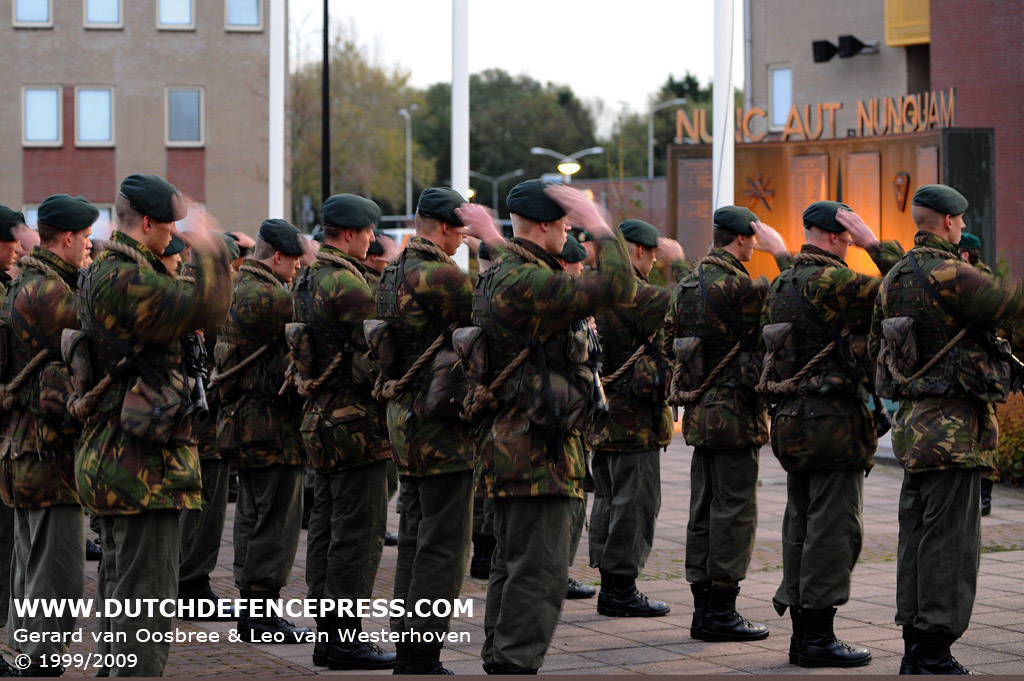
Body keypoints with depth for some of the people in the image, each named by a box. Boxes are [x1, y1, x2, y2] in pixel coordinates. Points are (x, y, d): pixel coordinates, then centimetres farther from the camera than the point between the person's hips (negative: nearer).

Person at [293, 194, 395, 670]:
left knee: (326, 526, 13)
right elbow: (372, 357, -18)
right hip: (357, 424, -10)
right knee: (358, 533, -6)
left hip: (320, 420, 10)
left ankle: (325, 635, 19)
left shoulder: (307, 280, 14)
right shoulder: (347, 283, -17)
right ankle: (345, 639, -4)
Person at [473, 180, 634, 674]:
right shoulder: (527, 283, -19)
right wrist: (598, 224, -14)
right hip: (538, 449, -11)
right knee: (538, 572, -8)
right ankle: (516, 666, -7)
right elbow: (616, 284, -23)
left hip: (512, 444, 11)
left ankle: (499, 662, 24)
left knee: (513, 565, 17)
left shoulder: (499, 275, 14)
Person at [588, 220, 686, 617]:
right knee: (635, 500, -3)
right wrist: (679, 263, -5)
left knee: (609, 499, 14)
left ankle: (611, 585, 19)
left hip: (603, 413, 10)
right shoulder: (633, 294, -18)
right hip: (634, 416, -10)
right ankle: (622, 590, -1)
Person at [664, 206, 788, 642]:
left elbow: (670, 342, 17)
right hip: (735, 413, -9)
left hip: (698, 411, 9)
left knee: (705, 509, 12)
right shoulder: (736, 286, -17)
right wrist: (781, 251, -3)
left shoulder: (685, 286, 10)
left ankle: (703, 609, 17)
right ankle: (721, 613, -1)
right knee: (734, 511, -3)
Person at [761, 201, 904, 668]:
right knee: (834, 528, -5)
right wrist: (874, 243, -7)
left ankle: (803, 631, 17)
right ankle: (818, 637, -4)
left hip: (791, 421, 9)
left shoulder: (781, 286, 15)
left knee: (802, 526, 12)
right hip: (834, 420, -9)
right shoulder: (830, 281, -14)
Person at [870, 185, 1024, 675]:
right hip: (953, 429, -9)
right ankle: (935, 657, -4)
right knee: (950, 543, -5)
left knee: (917, 538, 12)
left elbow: (877, 348, 21)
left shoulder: (893, 279, 12)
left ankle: (915, 652, 17)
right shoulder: (949, 276, -16)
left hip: (912, 426, 9)